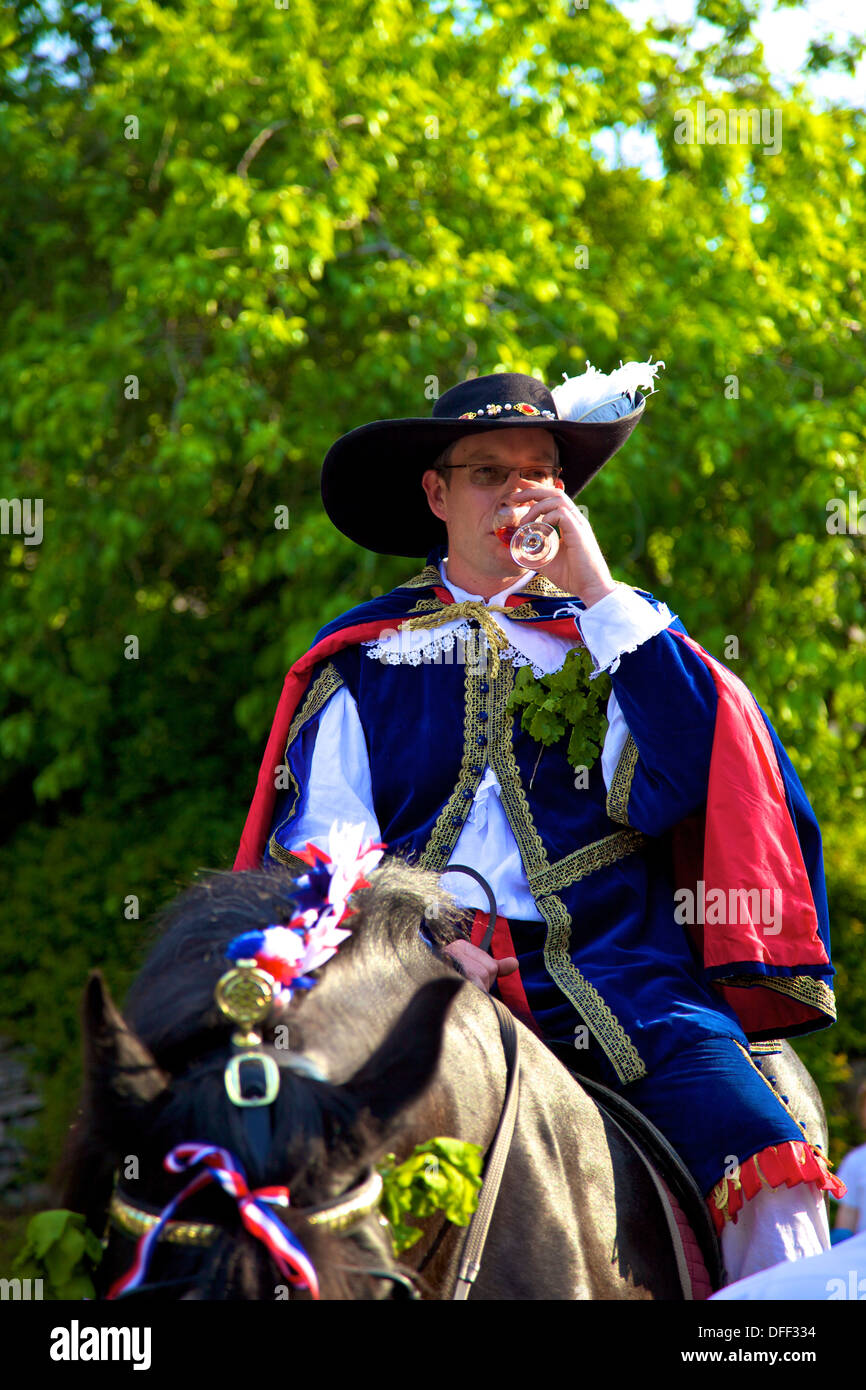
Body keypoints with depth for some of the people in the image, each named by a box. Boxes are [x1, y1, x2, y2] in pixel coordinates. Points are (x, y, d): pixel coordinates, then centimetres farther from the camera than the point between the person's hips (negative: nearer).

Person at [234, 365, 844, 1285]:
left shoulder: (615, 627, 19)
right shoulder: (359, 658, 18)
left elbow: (679, 779, -1)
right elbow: (318, 844, 12)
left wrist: (597, 591, -3)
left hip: (612, 968, 0)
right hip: (423, 970, 0)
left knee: (767, 1169, -25)